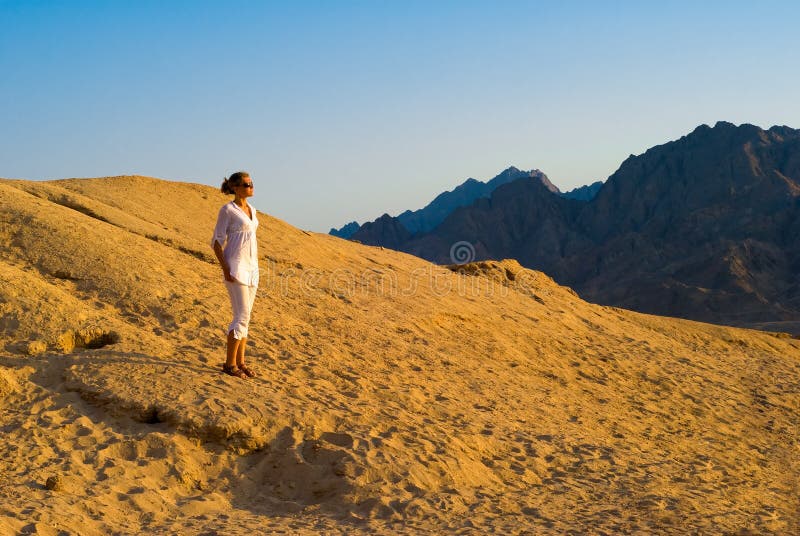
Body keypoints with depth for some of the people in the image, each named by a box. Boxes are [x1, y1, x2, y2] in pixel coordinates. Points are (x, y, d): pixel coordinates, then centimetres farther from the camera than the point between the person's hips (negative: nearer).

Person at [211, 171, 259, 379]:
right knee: (242, 316, -11)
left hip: (251, 267, 8)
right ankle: (230, 364, -2)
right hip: (235, 266, -8)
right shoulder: (227, 210, -9)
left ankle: (240, 362, 15)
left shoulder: (251, 210, 14)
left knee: (244, 317, 8)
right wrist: (225, 269, -18)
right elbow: (216, 241, -9)